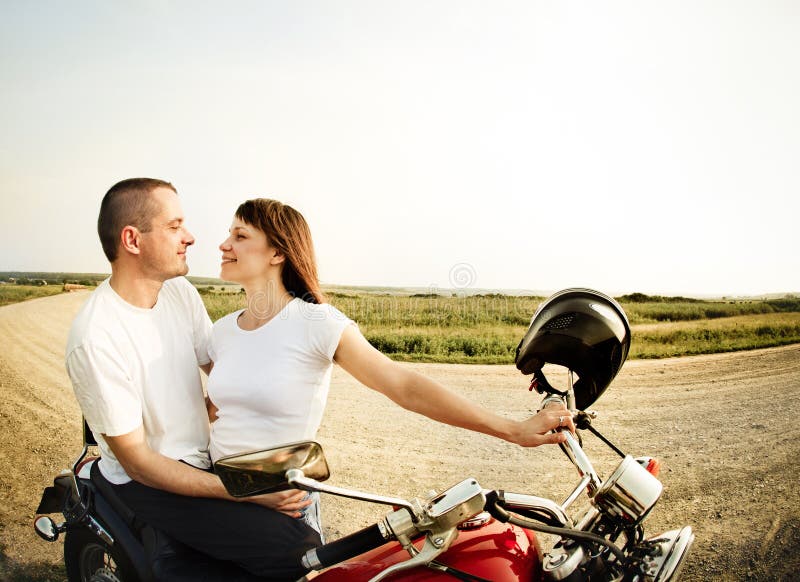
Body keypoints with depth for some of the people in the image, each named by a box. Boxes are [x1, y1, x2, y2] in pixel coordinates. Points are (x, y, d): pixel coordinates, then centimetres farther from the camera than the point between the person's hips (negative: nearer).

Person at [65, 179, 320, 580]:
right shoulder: (96, 338, -24)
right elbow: (136, 460, -21)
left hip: (203, 458, 8)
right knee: (296, 549, -21)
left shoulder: (180, 291, -1)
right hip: (150, 482, -8)